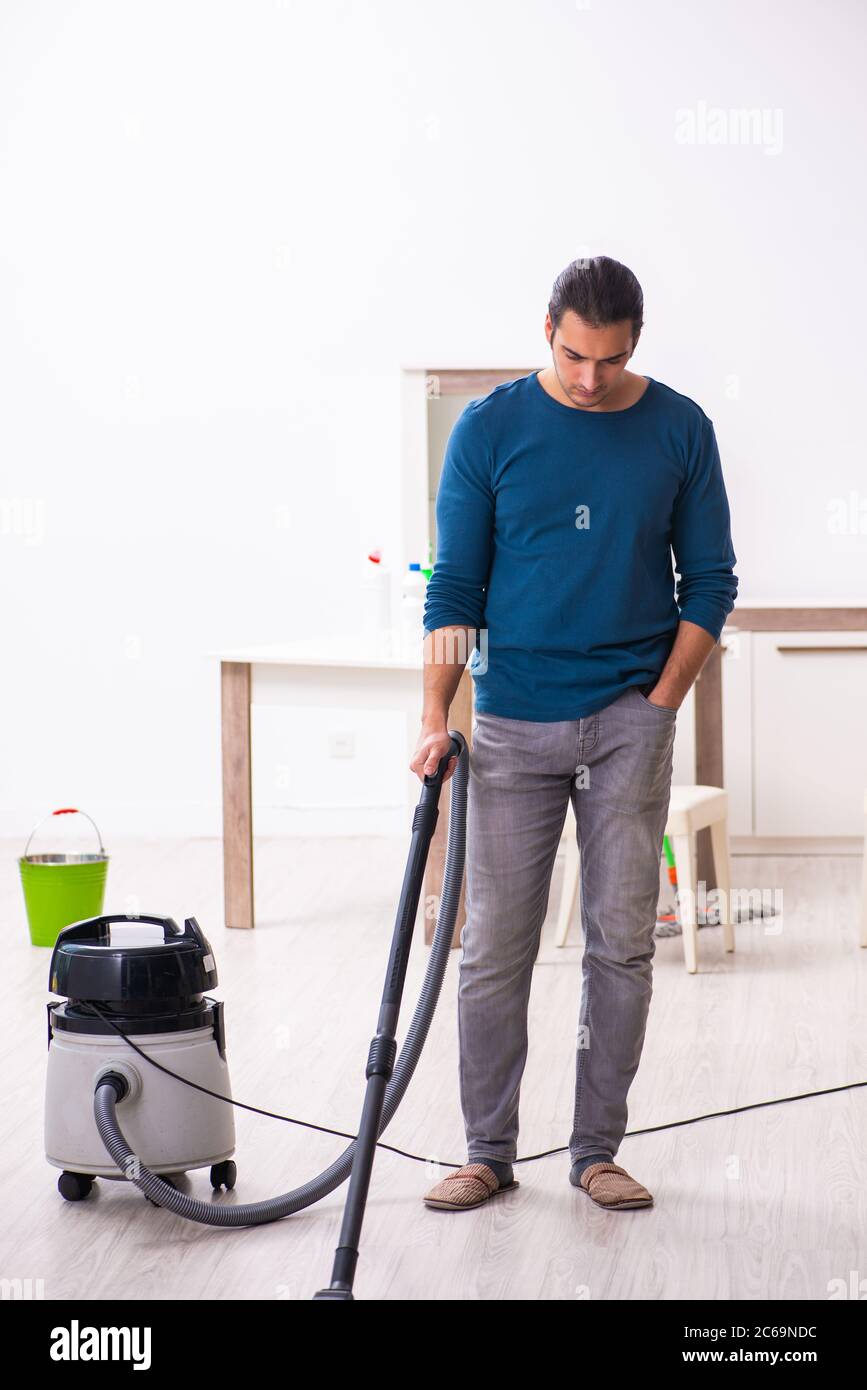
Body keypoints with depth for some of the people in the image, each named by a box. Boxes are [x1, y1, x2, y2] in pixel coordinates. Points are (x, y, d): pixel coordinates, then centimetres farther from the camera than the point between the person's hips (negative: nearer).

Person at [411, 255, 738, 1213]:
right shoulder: (488, 428, -3)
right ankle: (489, 1152, 13)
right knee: (494, 949, 1)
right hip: (514, 727, 0)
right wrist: (434, 719, -10)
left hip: (631, 720, 1)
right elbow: (454, 584, -1)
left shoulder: (679, 430, 0)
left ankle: (597, 1151, 13)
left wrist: (661, 703, -4)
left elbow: (709, 581, 5)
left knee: (621, 944, 2)